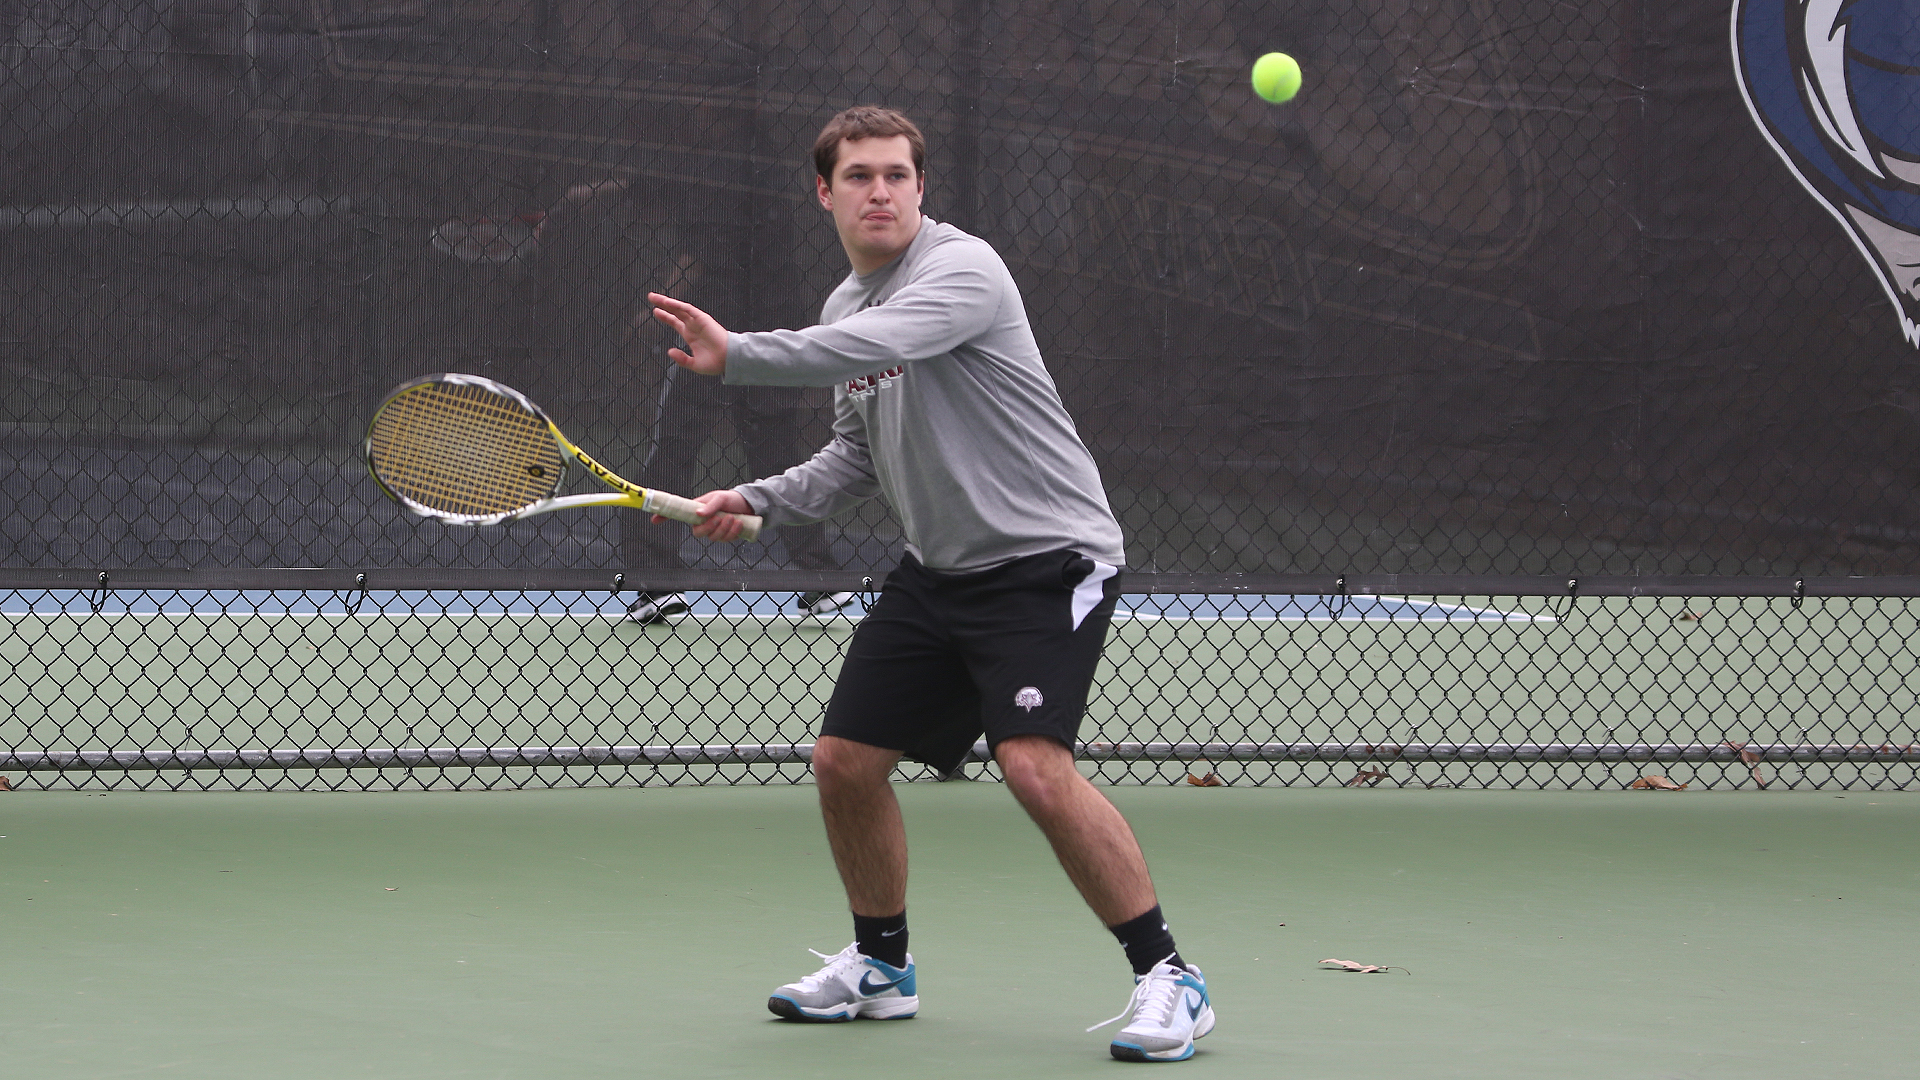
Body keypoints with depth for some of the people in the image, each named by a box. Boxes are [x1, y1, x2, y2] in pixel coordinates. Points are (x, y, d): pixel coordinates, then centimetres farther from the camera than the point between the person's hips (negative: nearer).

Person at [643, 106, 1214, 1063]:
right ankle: (880, 965, 31)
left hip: (1046, 555, -9)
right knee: (844, 761, 8)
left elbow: (878, 346, -36)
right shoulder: (844, 307, 12)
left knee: (1036, 766, -25)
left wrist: (737, 355, -43)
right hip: (939, 570, 9)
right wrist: (757, 502, 7)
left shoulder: (961, 267, -15)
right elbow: (858, 460, 23)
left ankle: (1167, 979, -15)